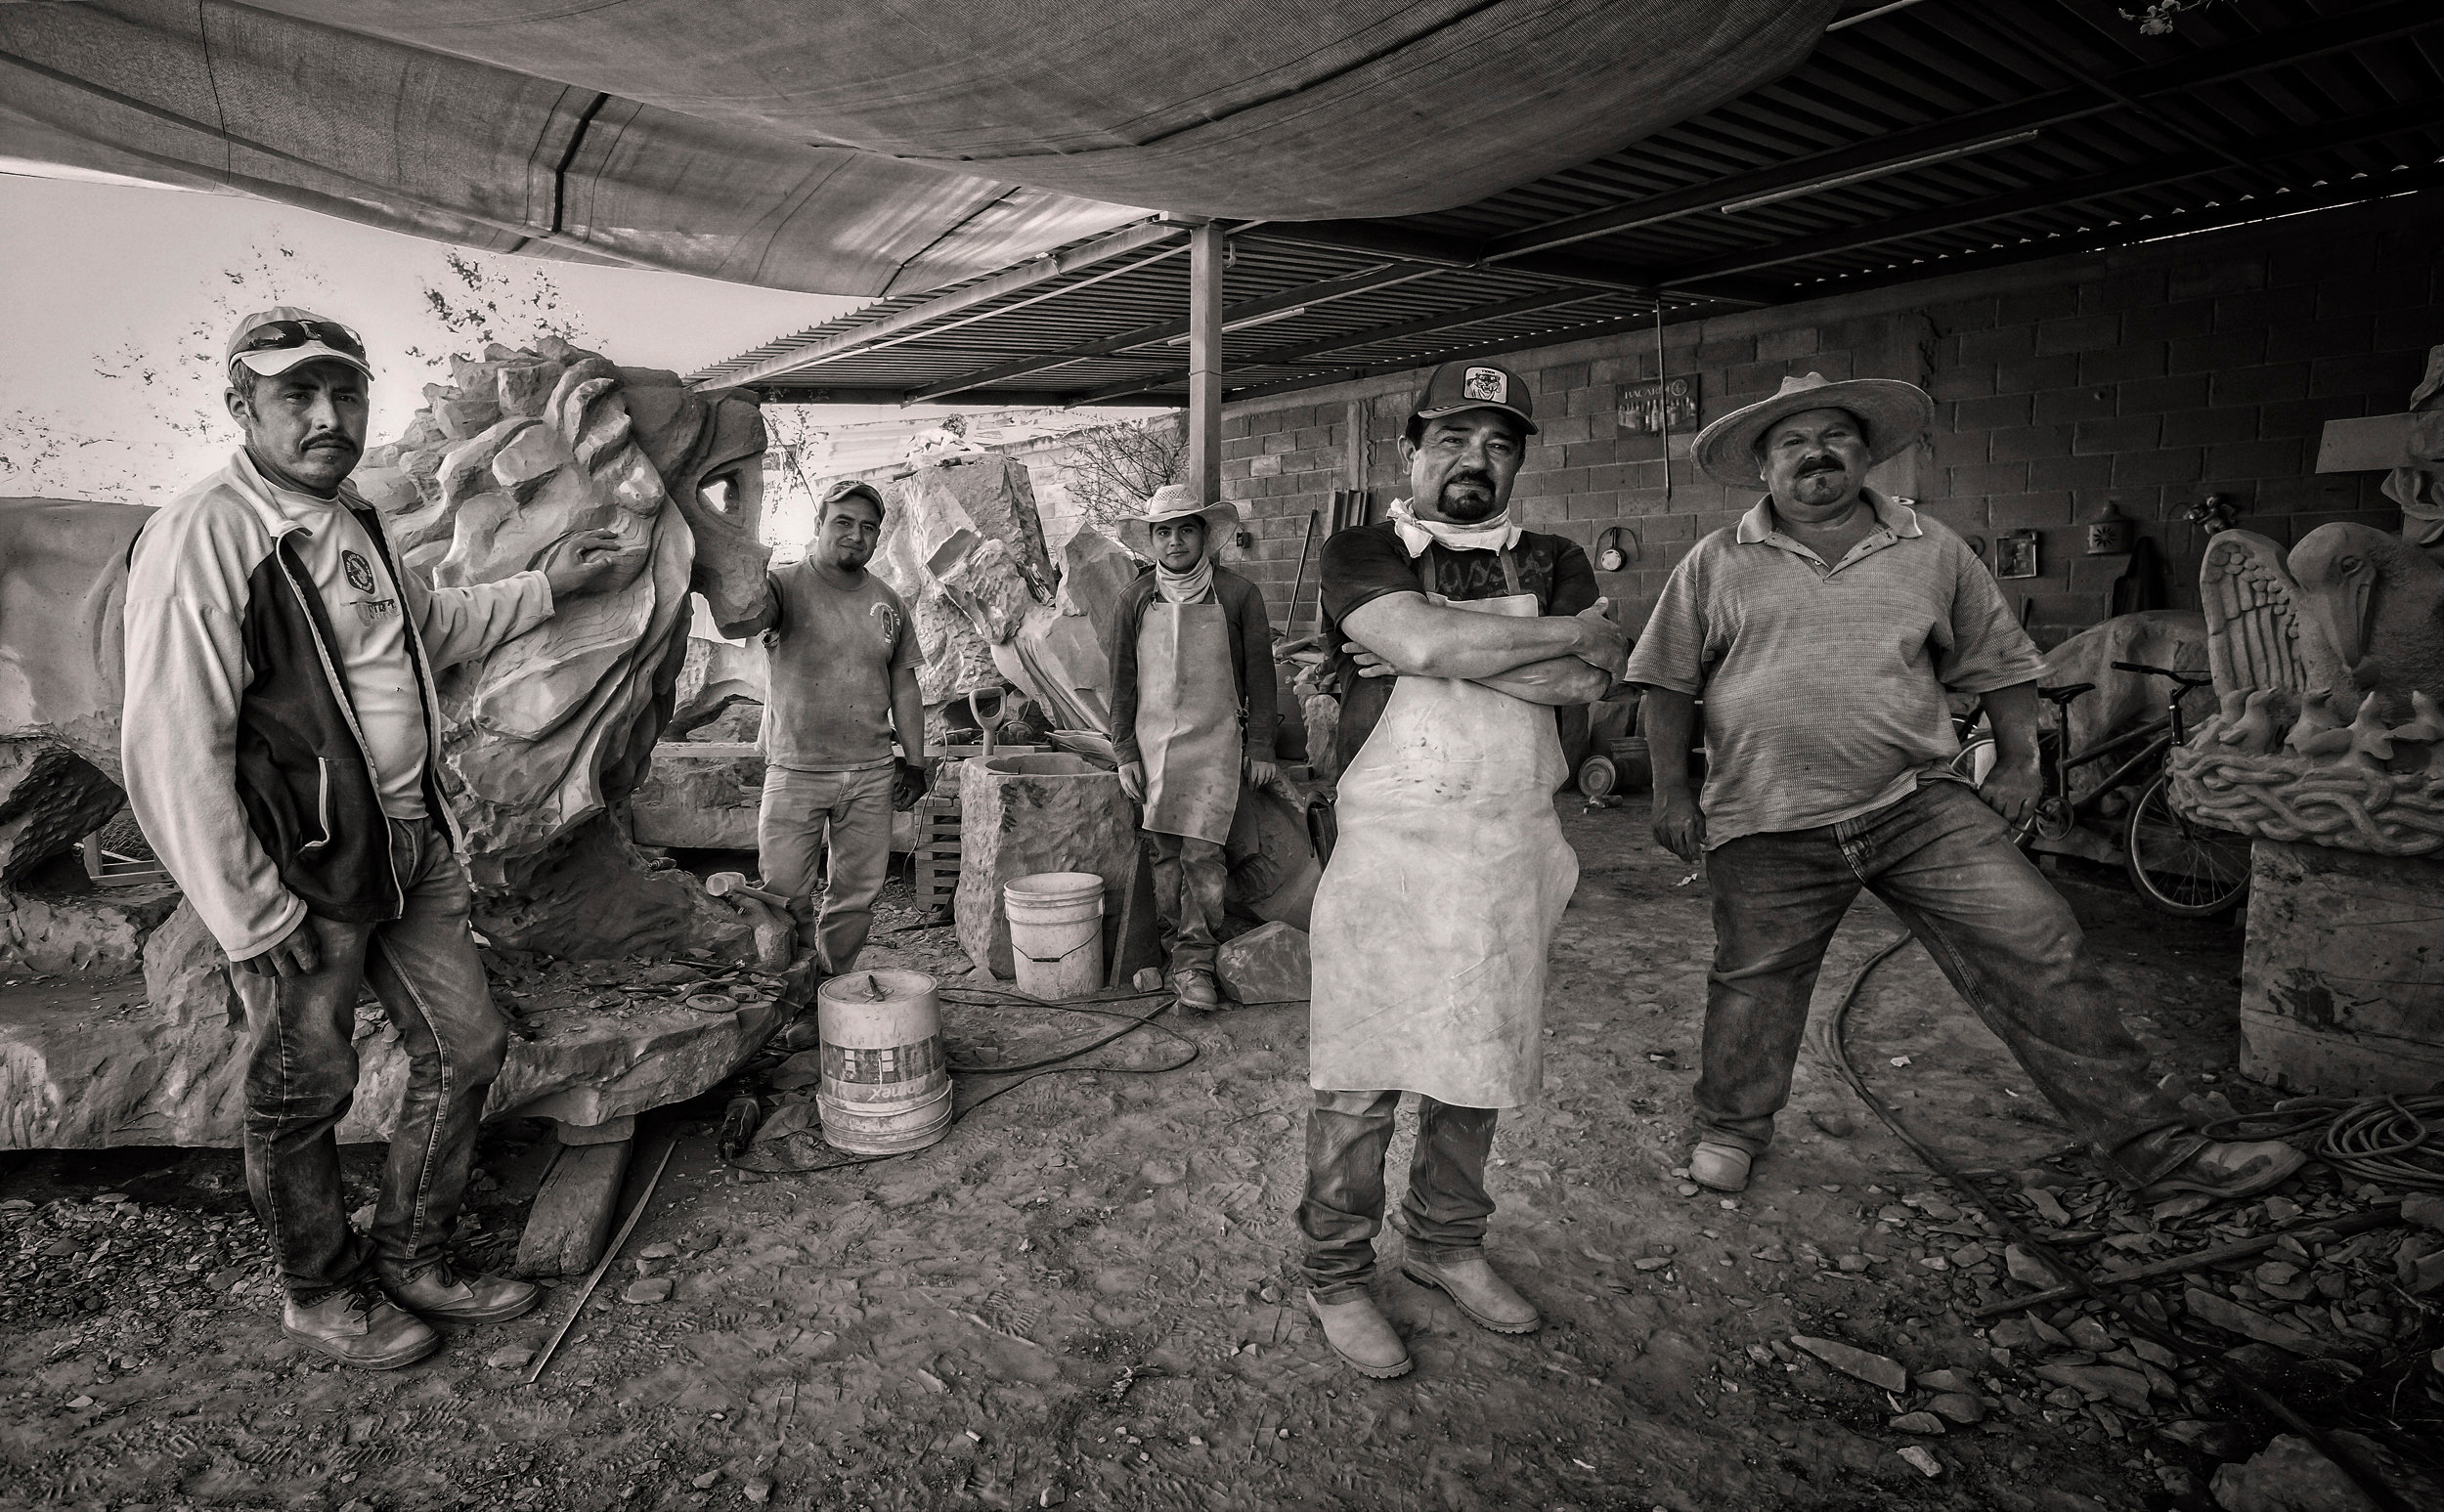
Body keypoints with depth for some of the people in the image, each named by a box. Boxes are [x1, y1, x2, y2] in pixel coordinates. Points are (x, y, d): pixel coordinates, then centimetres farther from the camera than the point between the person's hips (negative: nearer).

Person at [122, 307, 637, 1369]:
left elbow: (433, 624, 30)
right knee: (304, 1092, 10)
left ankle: (412, 1260, 34)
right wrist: (252, 919, -19)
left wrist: (544, 586, 23)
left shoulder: (350, 523, 10)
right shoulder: (204, 535, -18)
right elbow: (172, 752, -21)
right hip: (305, 868, -8)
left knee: (465, 1046, 14)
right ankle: (320, 1296, 33)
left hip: (411, 842, 9)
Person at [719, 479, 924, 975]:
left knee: (857, 891, 9)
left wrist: (914, 760, 12)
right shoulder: (785, 585, -4)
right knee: (782, 889, 1)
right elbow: (734, 624, -24)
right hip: (796, 770, -3)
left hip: (870, 773, 3)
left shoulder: (888, 603, 9)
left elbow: (904, 686, 14)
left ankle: (834, 981, 26)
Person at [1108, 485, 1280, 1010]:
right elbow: (1123, 680, 9)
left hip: (1215, 740, -3)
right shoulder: (1136, 598, 6)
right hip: (1151, 739, 3)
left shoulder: (1237, 594, -2)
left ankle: (1195, 961, -1)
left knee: (1202, 852, -10)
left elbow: (1259, 673, 3)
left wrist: (1262, 748, 2)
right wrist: (1125, 752, 5)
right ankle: (1176, 952, 17)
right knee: (1164, 852, 6)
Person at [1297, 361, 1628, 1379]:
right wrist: (1568, 634, -8)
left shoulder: (1553, 564, 12)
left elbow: (1592, 682, -7)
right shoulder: (1363, 554, 1)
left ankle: (1447, 1248, 35)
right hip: (1389, 848, -4)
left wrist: (1447, 655, -14)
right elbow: (1426, 642, -20)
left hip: (1513, 854, 5)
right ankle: (1336, 1277, 20)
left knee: (1479, 1066, 15)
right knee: (1360, 1078, 1)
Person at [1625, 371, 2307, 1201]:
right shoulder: (1715, 564, 4)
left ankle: (2149, 1144, 11)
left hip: (1921, 809, 1)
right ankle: (1731, 1128, 33)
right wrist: (1672, 792, 1)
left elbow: (2000, 662, 18)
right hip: (1770, 831, -1)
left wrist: (2018, 763, 10)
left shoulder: (1933, 551, 10)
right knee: (1754, 982, 10)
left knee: (2039, 948, -3)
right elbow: (1668, 680, 5)